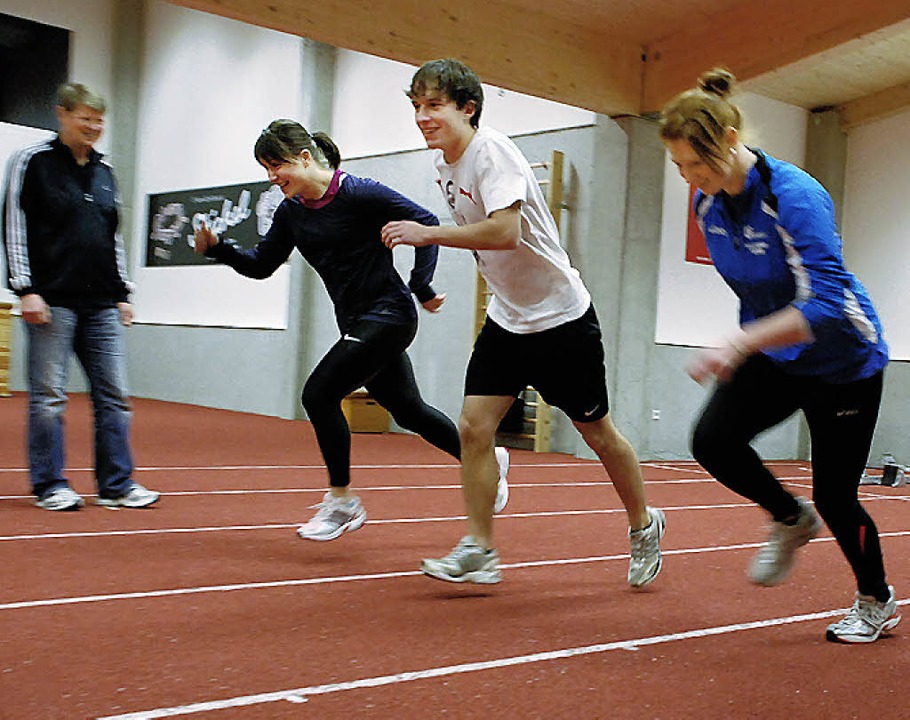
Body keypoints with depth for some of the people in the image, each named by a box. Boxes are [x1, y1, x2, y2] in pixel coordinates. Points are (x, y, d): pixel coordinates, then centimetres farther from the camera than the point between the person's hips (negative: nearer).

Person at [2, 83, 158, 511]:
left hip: (102, 306, 6)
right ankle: (49, 485, 8)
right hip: (52, 301, -5)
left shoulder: (104, 172, 18)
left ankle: (116, 484, 9)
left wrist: (122, 293, 17)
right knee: (49, 396, -2)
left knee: (114, 395, 3)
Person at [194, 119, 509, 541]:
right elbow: (261, 265, 10)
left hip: (388, 314, -8)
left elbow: (426, 224, -14)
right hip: (356, 324, 8)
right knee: (407, 408, 17)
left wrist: (421, 288, -18)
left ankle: (342, 502, 1)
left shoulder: (358, 193, -16)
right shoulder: (290, 212, 5)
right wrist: (217, 249, -6)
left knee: (318, 394, -15)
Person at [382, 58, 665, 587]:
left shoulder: (492, 151, -21)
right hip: (507, 318, 7)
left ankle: (644, 527, 30)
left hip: (562, 316, -7)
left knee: (598, 432, 7)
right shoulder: (445, 164, 4)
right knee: (474, 427, -6)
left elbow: (505, 231, -35)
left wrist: (427, 234, -31)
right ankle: (479, 553, 2)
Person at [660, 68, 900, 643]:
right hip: (774, 355, 6)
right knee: (712, 439, -18)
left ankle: (878, 601, 29)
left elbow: (825, 305, -36)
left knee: (834, 496, 0)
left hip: (843, 359, -6)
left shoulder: (795, 197, -28)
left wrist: (739, 345, -45)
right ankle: (791, 520, 11)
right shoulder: (708, 205, -5)